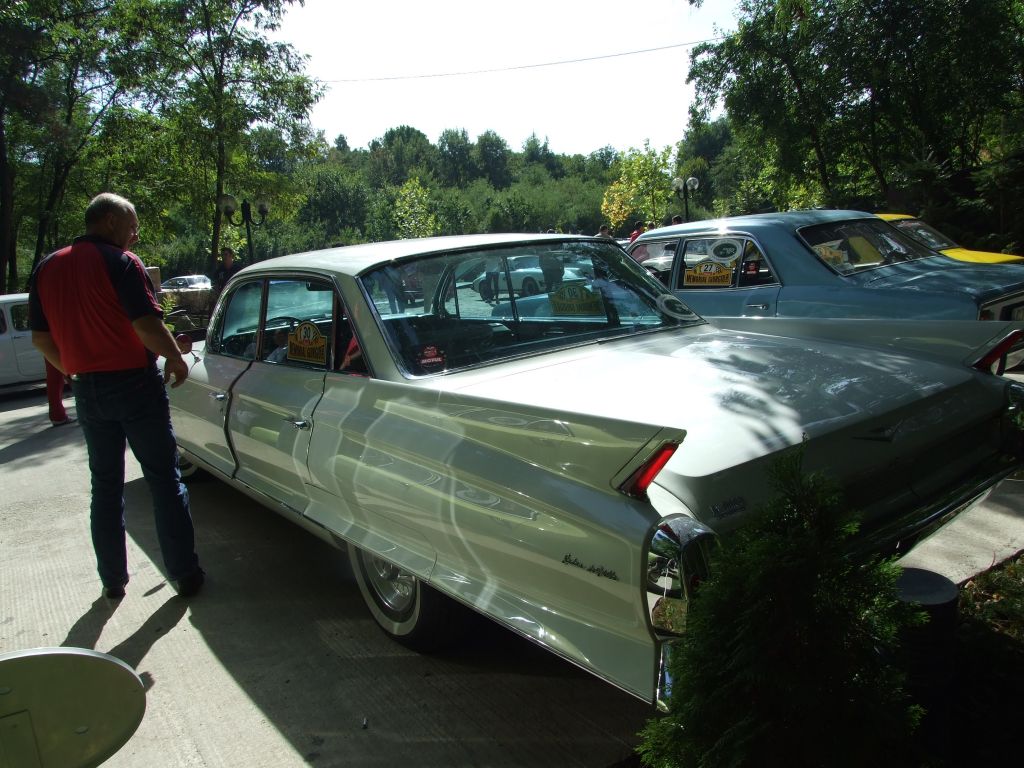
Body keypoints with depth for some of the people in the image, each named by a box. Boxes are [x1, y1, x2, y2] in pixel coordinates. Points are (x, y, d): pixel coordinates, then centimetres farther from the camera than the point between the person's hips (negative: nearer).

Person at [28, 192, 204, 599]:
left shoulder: (46, 269, 8)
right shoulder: (120, 262, -12)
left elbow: (40, 337, 11)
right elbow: (147, 324, -20)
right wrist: (176, 359, -5)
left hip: (87, 391, 6)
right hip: (134, 383, -5)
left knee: (105, 485, 16)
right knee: (164, 480, 4)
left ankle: (113, 579, 22)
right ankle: (184, 573, 9)